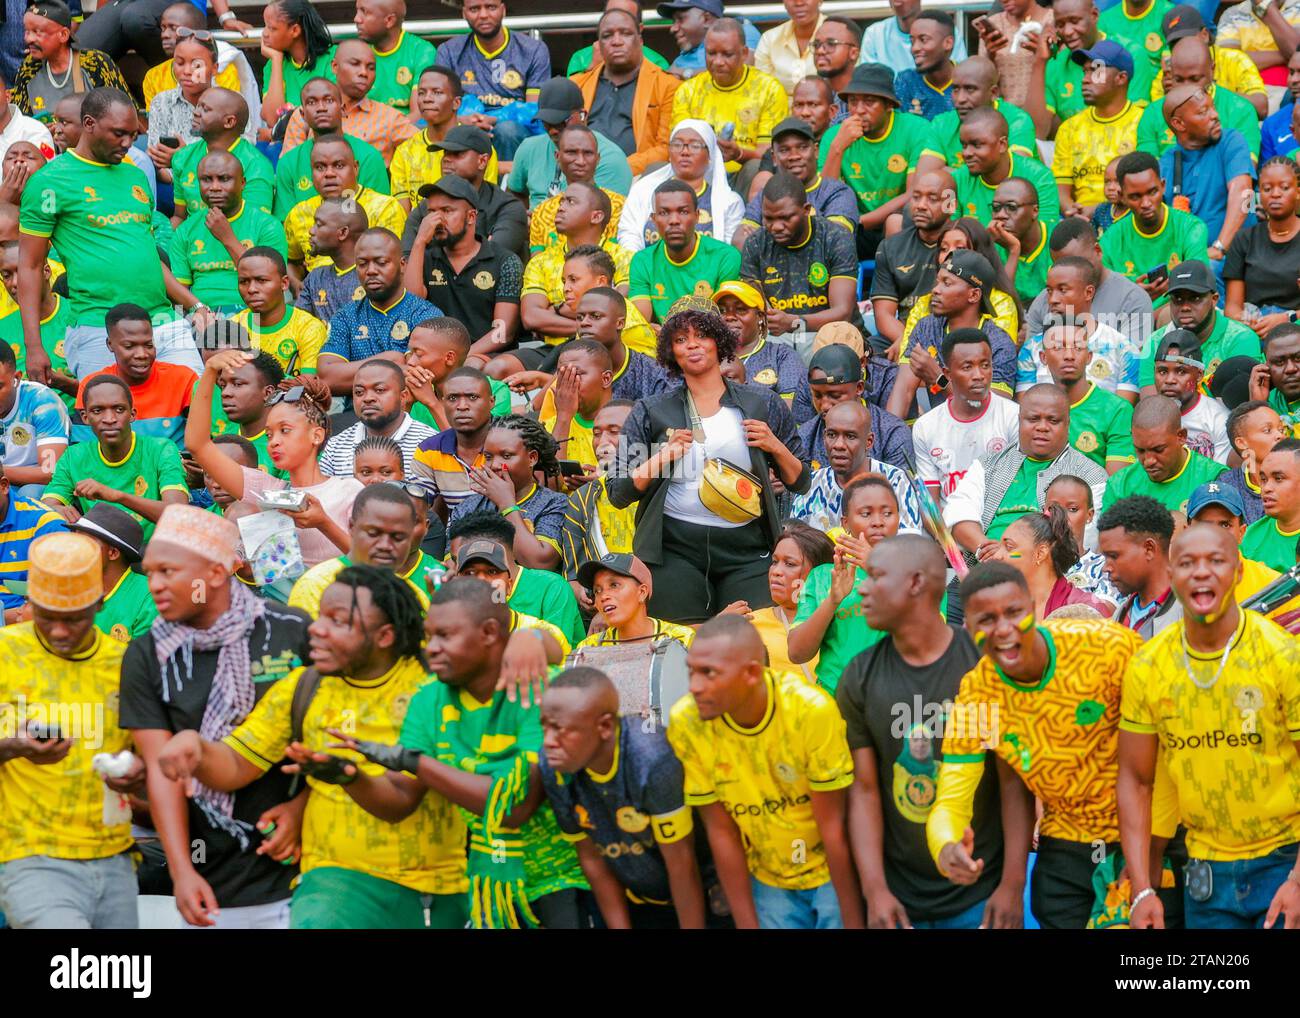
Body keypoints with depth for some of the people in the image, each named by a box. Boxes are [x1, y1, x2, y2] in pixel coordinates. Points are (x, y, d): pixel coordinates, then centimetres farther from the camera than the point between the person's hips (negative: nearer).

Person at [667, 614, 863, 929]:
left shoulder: (811, 710, -28)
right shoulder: (686, 723, -20)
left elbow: (833, 827, -18)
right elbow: (721, 831, -10)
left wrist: (854, 923, -13)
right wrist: (747, 925, -6)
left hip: (834, 873, -2)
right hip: (769, 881, 2)